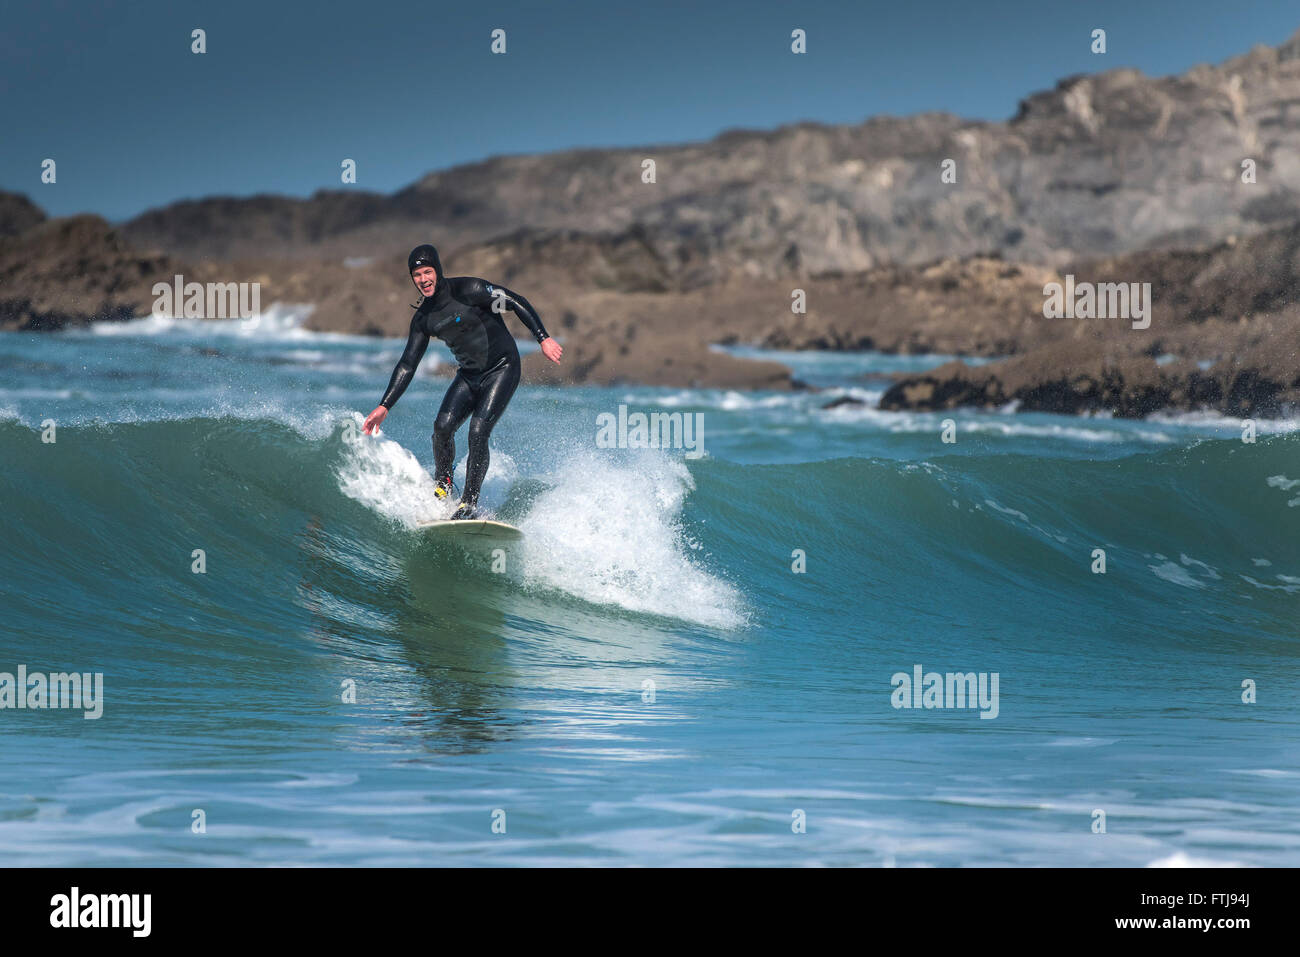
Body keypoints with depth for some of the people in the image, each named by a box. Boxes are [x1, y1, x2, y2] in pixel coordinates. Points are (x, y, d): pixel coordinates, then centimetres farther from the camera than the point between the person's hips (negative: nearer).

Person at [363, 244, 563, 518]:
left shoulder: (467, 290, -16)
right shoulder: (423, 318, 3)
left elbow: (517, 303, -14)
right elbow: (407, 365, 8)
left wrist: (543, 339, -21)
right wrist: (384, 406, 3)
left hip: (502, 369, -5)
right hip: (469, 376, 5)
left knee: (478, 432, -20)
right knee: (443, 426, -15)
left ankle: (469, 504, -14)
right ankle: (442, 484, 9)